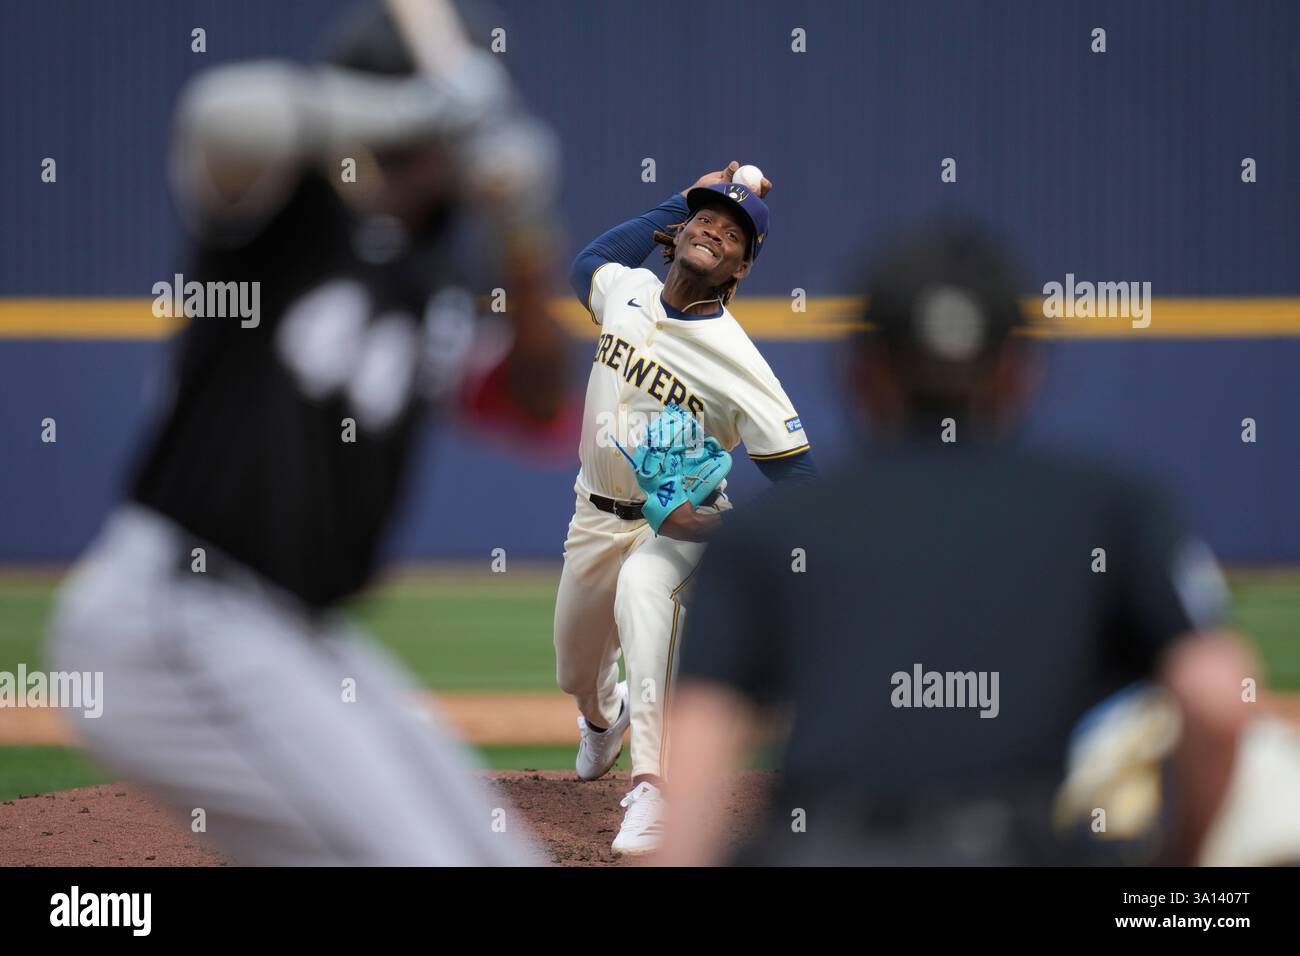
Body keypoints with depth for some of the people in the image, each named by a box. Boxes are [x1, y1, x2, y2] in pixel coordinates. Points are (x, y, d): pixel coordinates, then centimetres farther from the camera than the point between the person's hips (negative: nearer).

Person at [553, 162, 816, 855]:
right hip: (597, 513, 6)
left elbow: (796, 476, -19)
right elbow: (587, 260, 21)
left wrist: (726, 526, -33)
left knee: (641, 589, -41)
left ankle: (651, 788, -46)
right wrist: (684, 198, 14)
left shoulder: (738, 362, -22)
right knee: (576, 673, 21)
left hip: (680, 525, -6)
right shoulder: (624, 291, -6)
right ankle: (603, 718, 62)